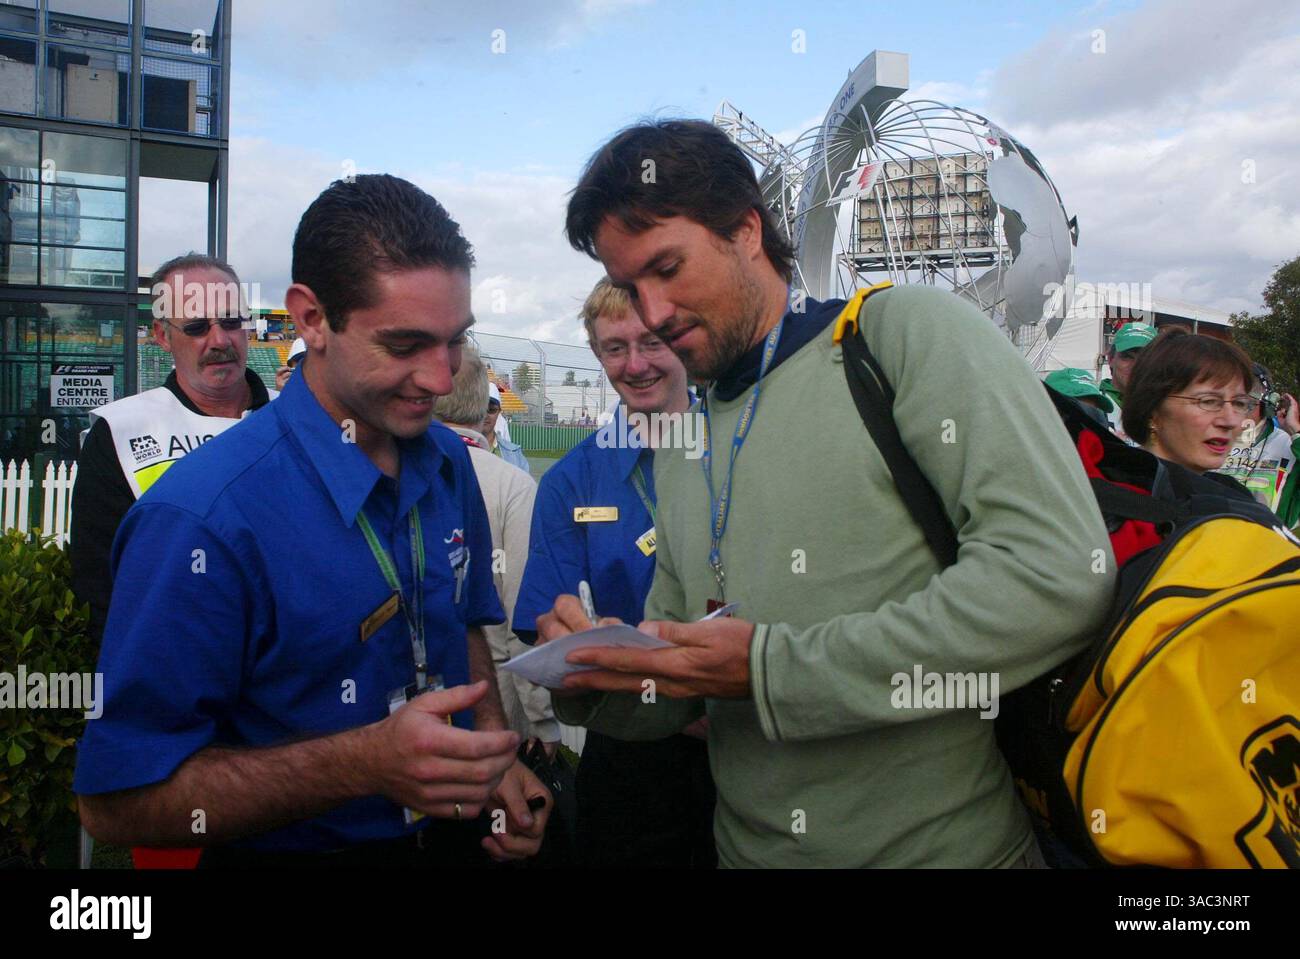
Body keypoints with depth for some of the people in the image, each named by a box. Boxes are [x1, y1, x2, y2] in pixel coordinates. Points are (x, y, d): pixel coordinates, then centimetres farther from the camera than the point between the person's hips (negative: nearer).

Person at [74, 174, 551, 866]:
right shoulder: (205, 517, -26)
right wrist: (368, 761, -33)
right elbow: (115, 802, -24)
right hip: (294, 849, -5)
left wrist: (494, 752, -7)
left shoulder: (448, 460, -5)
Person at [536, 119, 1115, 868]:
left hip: (953, 843, -5)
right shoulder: (679, 455, 7)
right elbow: (677, 696, 12)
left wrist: (775, 669, -22)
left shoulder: (911, 330, -11)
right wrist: (601, 677, -10)